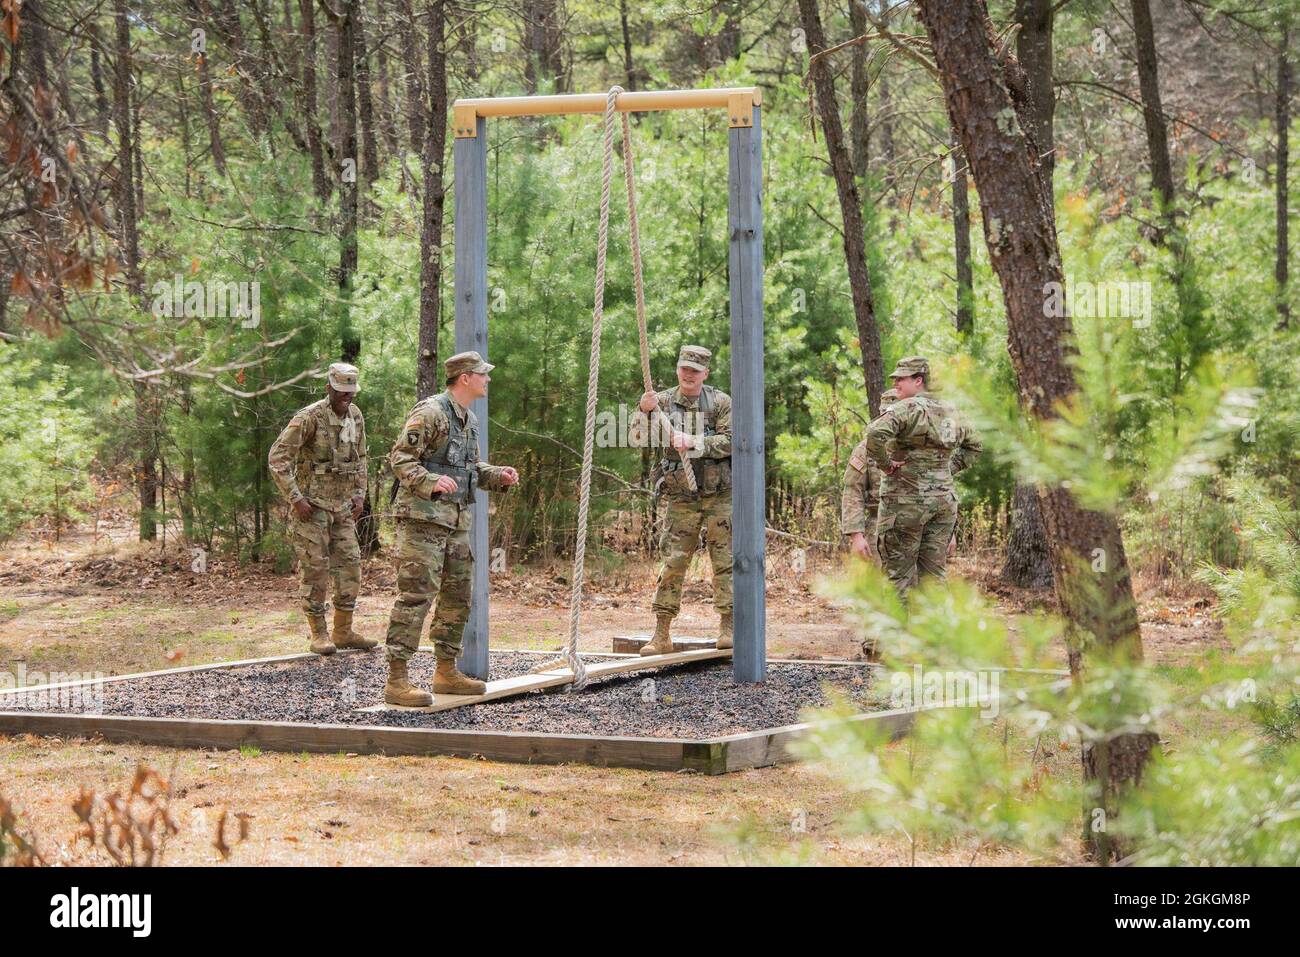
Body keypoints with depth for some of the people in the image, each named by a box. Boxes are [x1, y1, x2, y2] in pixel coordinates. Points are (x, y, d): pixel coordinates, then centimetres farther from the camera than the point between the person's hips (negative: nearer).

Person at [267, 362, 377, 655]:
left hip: (342, 506, 7)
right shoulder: (309, 418, -17)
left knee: (350, 565, 4)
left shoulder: (356, 416, 5)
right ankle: (318, 635, 4)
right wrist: (295, 499, -20)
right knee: (315, 569, -3)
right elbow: (277, 458, -18)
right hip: (311, 506, -7)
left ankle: (343, 632, 12)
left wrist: (359, 495, 10)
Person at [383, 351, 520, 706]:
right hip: (423, 518, -9)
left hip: (457, 522, 9)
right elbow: (400, 458, -16)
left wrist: (498, 476, 9)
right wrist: (430, 482, -31)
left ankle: (446, 671, 24)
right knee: (416, 596, -12)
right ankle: (396, 680, -13)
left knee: (458, 597, 13)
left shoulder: (469, 420, 17)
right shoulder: (430, 412, -12)